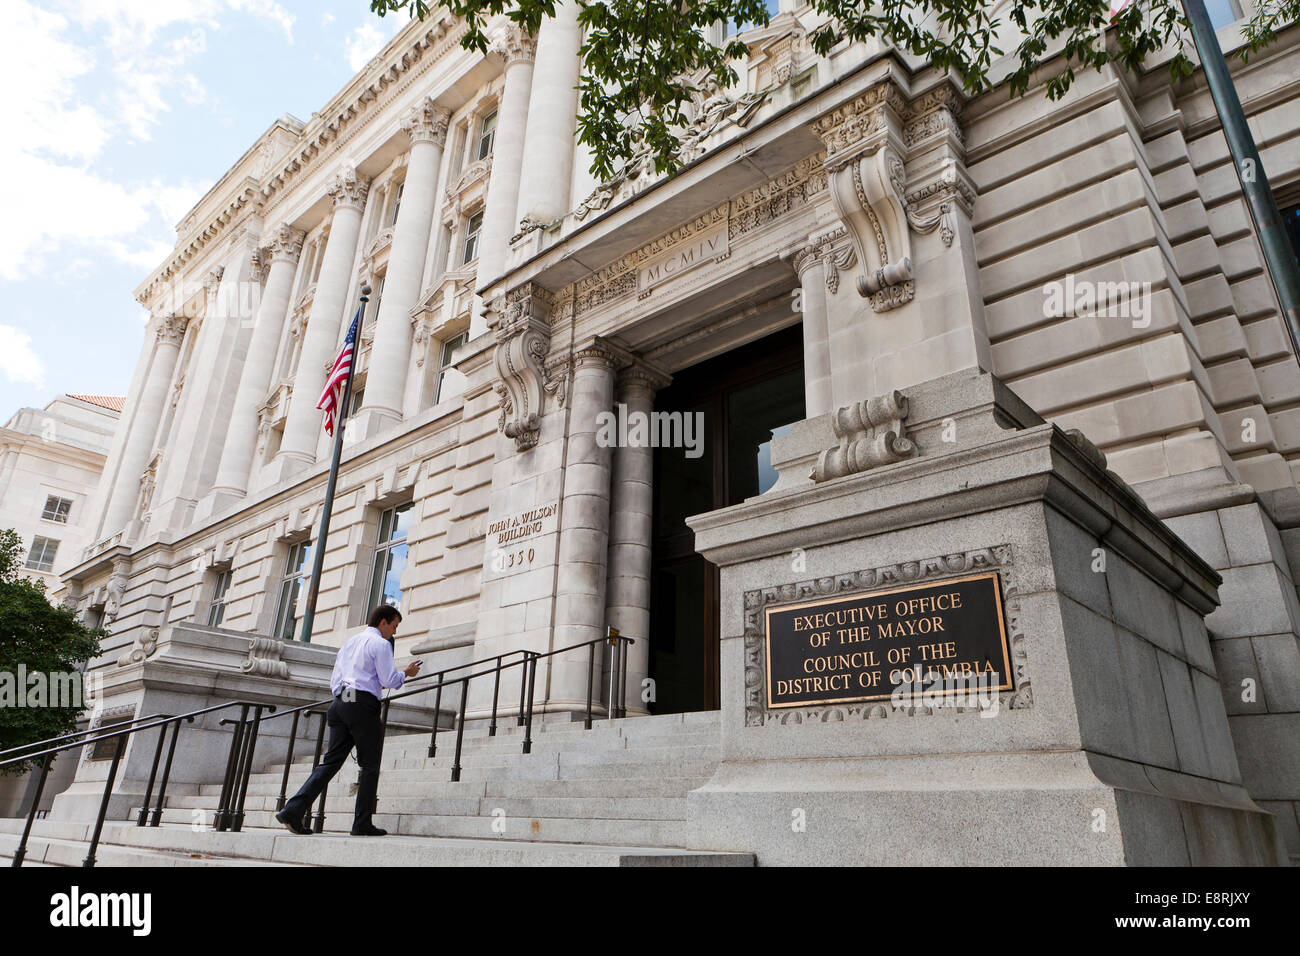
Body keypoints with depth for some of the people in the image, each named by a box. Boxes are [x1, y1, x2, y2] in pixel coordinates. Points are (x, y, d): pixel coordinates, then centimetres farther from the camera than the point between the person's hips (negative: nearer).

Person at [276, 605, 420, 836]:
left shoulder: (349, 642, 22)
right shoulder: (380, 643, -4)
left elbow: (334, 680, 23)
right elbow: (389, 680, -10)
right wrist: (406, 673, 8)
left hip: (339, 704, 8)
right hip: (363, 705, -8)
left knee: (331, 761, 7)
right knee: (370, 765, 1)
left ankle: (293, 810, -4)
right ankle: (362, 824, 3)